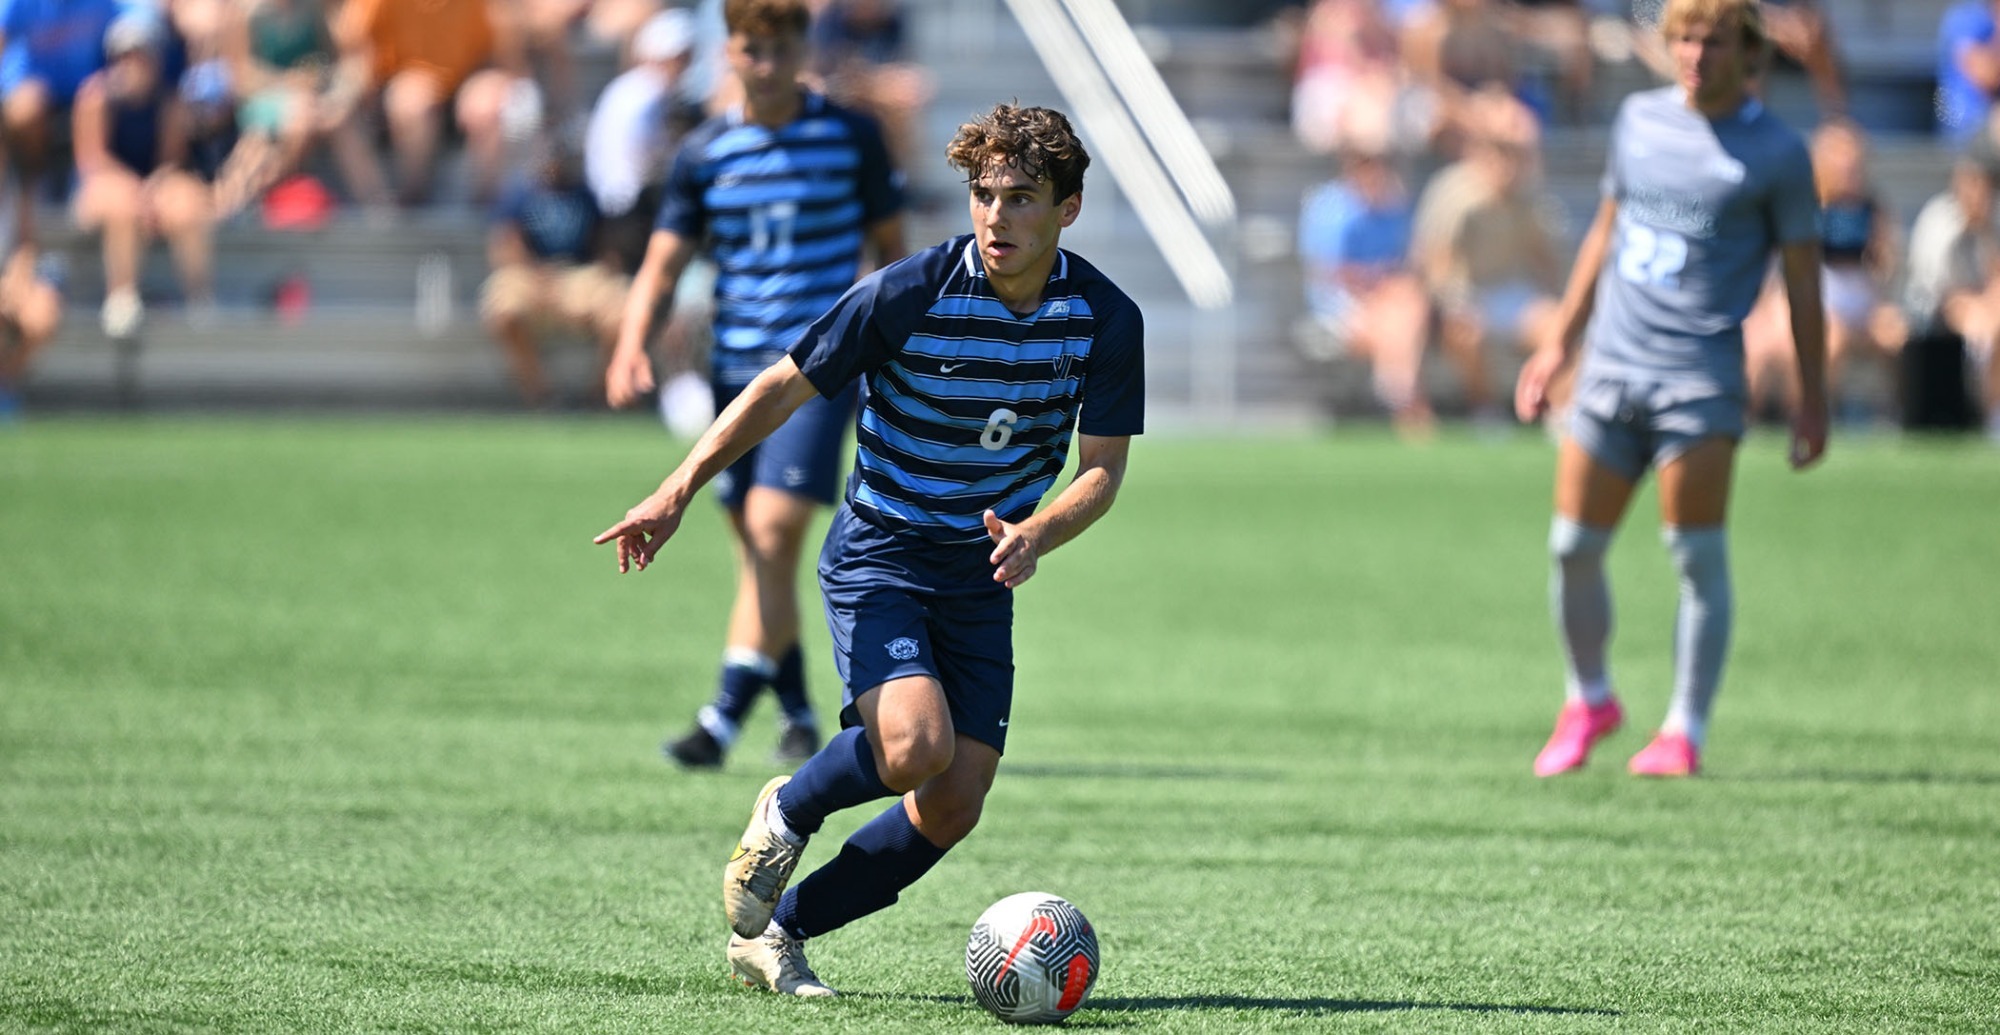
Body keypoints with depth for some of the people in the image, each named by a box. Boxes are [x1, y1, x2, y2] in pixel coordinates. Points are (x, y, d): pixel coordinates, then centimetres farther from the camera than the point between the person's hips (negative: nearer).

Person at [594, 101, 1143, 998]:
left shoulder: (1106, 319, -9)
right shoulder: (907, 294, -18)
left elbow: (1103, 467, -7)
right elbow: (784, 387, -10)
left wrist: (1037, 535, -28)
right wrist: (678, 491, -18)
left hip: (983, 578, 4)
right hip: (877, 559, -4)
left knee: (953, 806, -3)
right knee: (916, 746, -27)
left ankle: (776, 934, 14)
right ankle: (786, 815, 5)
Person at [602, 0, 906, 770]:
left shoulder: (851, 137, -1)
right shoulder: (704, 152, 5)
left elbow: (890, 247, 8)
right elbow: (663, 263, 6)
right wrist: (631, 346, -11)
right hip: (736, 364, 4)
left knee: (771, 530, -17)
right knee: (758, 551, 8)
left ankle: (726, 716, -21)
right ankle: (797, 714, 25)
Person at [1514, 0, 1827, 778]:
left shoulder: (1776, 152, -1)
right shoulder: (1639, 120, 12)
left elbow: (1802, 278, 1)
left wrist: (1812, 398, -1)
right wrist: (1560, 341, 21)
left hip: (1701, 374, -4)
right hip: (1613, 362, 5)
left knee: (1696, 554, -8)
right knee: (1573, 547, 5)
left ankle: (1685, 733, 0)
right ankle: (1589, 701, 25)